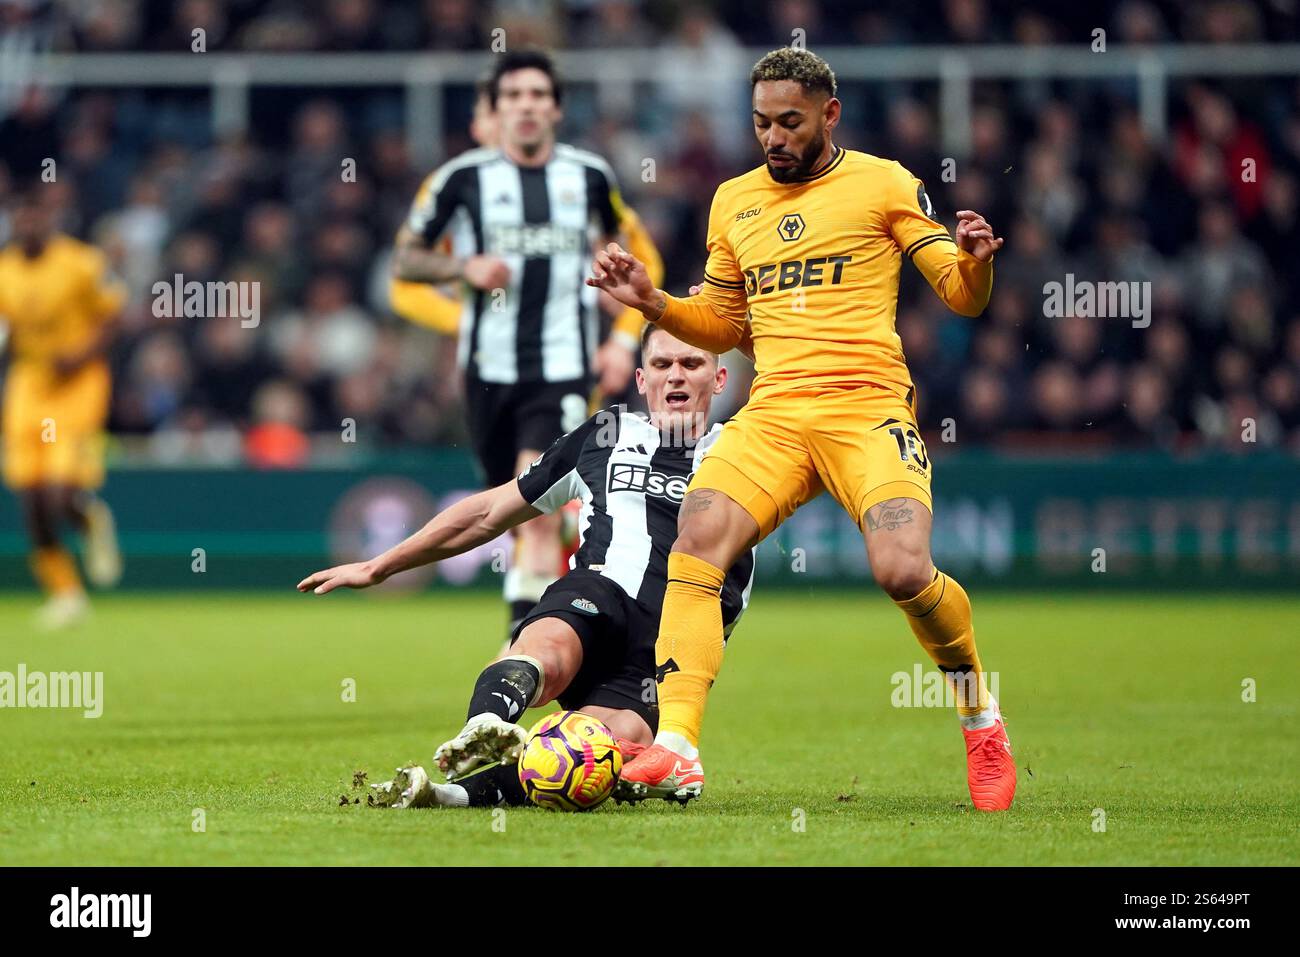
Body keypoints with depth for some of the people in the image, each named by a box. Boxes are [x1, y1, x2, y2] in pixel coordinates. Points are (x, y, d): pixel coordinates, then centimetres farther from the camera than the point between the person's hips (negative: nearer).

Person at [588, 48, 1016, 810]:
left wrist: (975, 262, -19)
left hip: (866, 406, -4)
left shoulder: (882, 184, 6)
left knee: (903, 571, -24)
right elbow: (722, 326, 29)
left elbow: (964, 297, 4)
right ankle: (676, 750, -28)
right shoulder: (734, 202, 19)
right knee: (698, 537, -22)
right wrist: (653, 303, 11)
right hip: (772, 413, 4)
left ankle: (982, 719, 5)